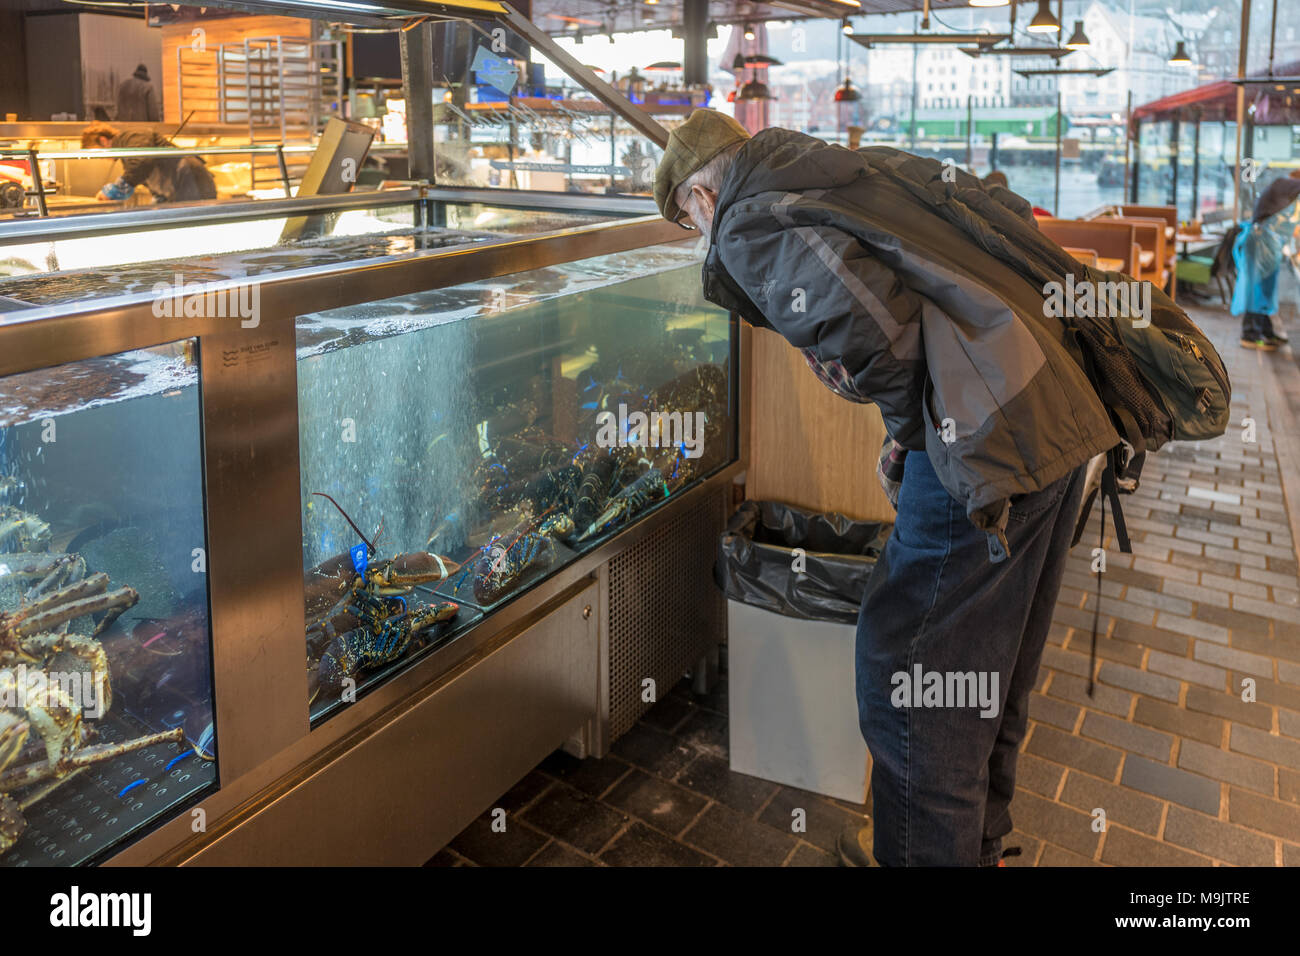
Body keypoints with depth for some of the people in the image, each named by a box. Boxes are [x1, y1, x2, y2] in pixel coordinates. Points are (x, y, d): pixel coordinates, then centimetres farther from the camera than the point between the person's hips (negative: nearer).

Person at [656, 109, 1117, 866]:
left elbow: (865, 317, -22)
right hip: (1064, 415, 9)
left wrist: (908, 422, -4)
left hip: (986, 447, -9)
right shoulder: (870, 165, 21)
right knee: (996, 663, 24)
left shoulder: (745, 226, -3)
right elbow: (1012, 210, 21)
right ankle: (977, 843, 44)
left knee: (907, 676, 8)